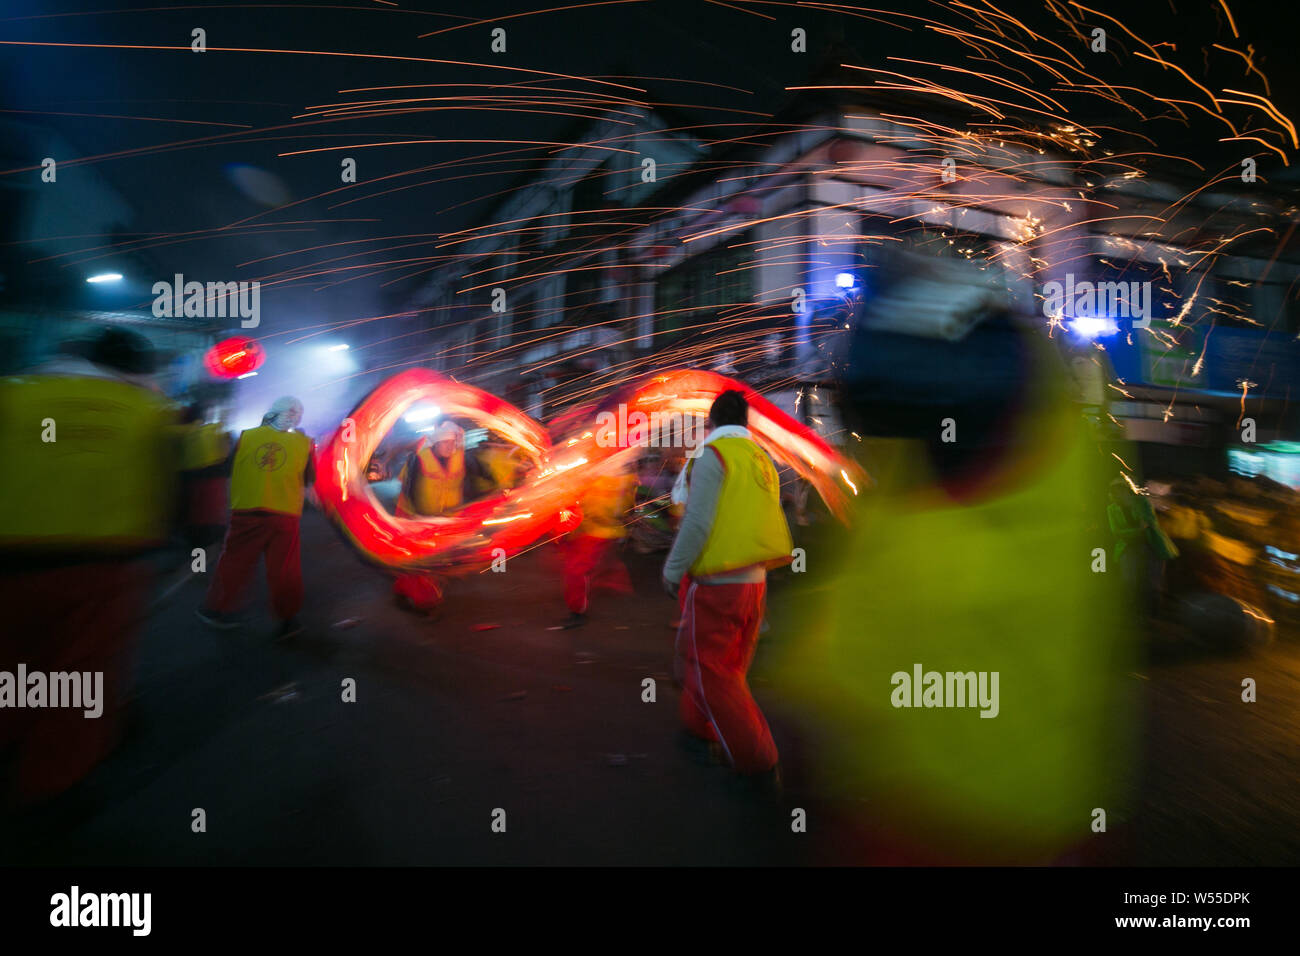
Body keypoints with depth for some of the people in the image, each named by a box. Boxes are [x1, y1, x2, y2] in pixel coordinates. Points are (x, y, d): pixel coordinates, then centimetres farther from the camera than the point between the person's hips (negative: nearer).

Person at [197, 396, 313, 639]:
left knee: (235, 561, 14)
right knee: (284, 568, 7)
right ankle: (286, 620, 13)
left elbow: (231, 470, 11)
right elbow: (309, 479, 9)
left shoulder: (247, 436, -1)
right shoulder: (304, 443, -3)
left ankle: (216, 609, 23)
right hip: (285, 515, -1)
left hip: (246, 512, 1)